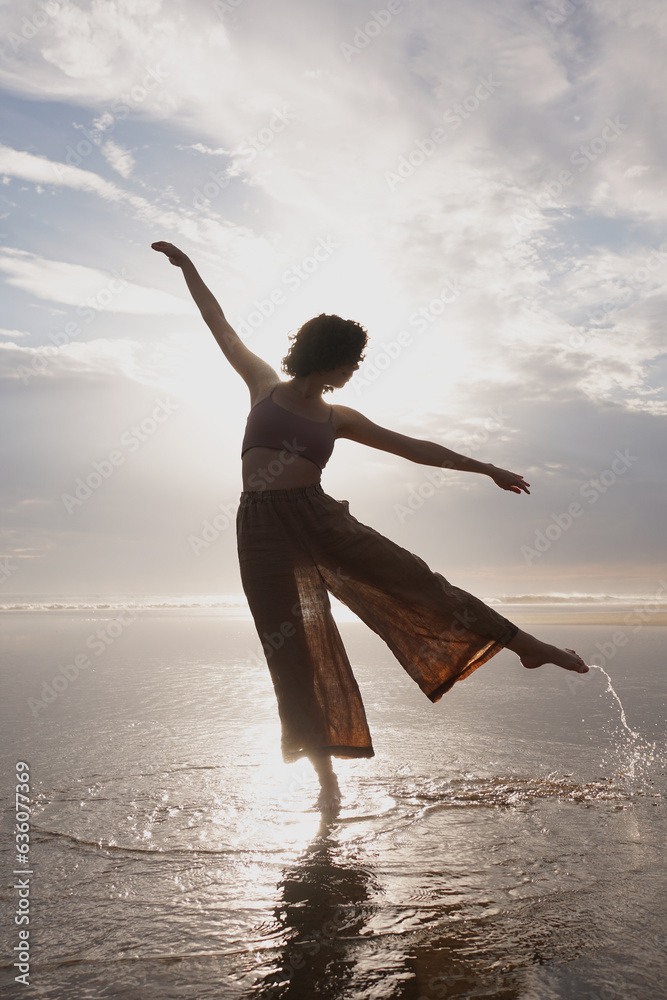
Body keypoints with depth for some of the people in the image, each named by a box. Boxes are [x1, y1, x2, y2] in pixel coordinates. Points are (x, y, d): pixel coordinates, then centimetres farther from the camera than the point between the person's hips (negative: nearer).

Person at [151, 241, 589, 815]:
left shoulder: (338, 418, 12)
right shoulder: (264, 384, 8)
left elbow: (415, 449, 13)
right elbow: (220, 324, 15)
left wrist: (487, 469, 14)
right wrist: (187, 267, 17)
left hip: (317, 518, 2)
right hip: (262, 529, -1)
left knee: (408, 576, -11)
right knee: (293, 653, 0)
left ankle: (525, 644, -3)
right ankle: (325, 773, 10)